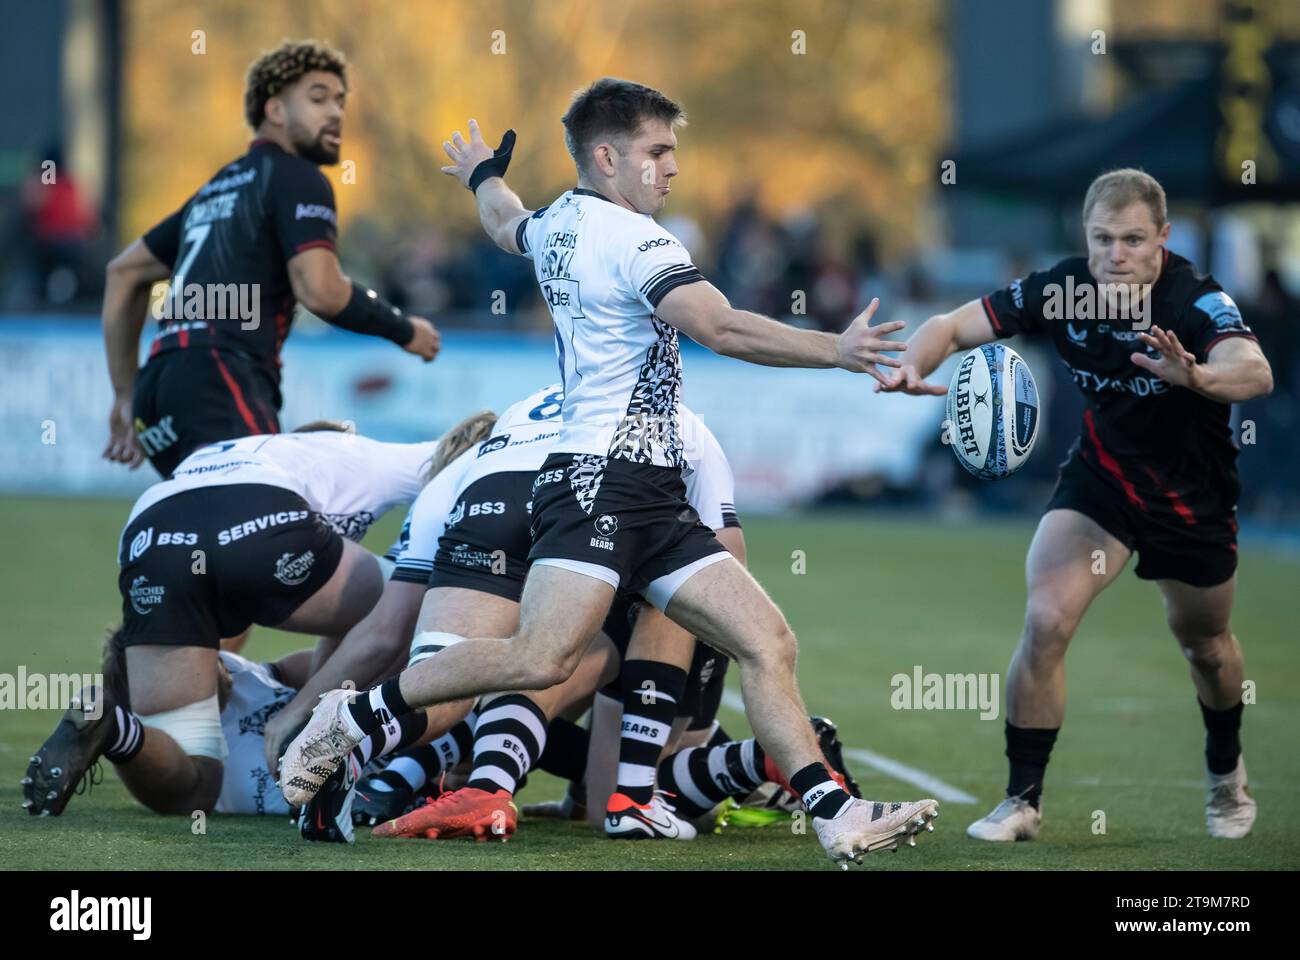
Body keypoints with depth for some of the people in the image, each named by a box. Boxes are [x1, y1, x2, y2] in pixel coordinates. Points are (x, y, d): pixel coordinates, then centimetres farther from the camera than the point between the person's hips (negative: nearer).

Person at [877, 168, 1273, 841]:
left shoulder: (1196, 301, -29)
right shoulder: (1061, 289, -19)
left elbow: (1255, 372, -48)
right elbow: (954, 326, -15)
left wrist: (1196, 376, -69)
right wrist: (913, 364, -38)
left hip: (1194, 495, -1)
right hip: (1099, 478, 1)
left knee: (1205, 646, 18)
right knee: (1046, 622, -18)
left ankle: (1226, 773, 49)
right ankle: (1023, 801, -5)